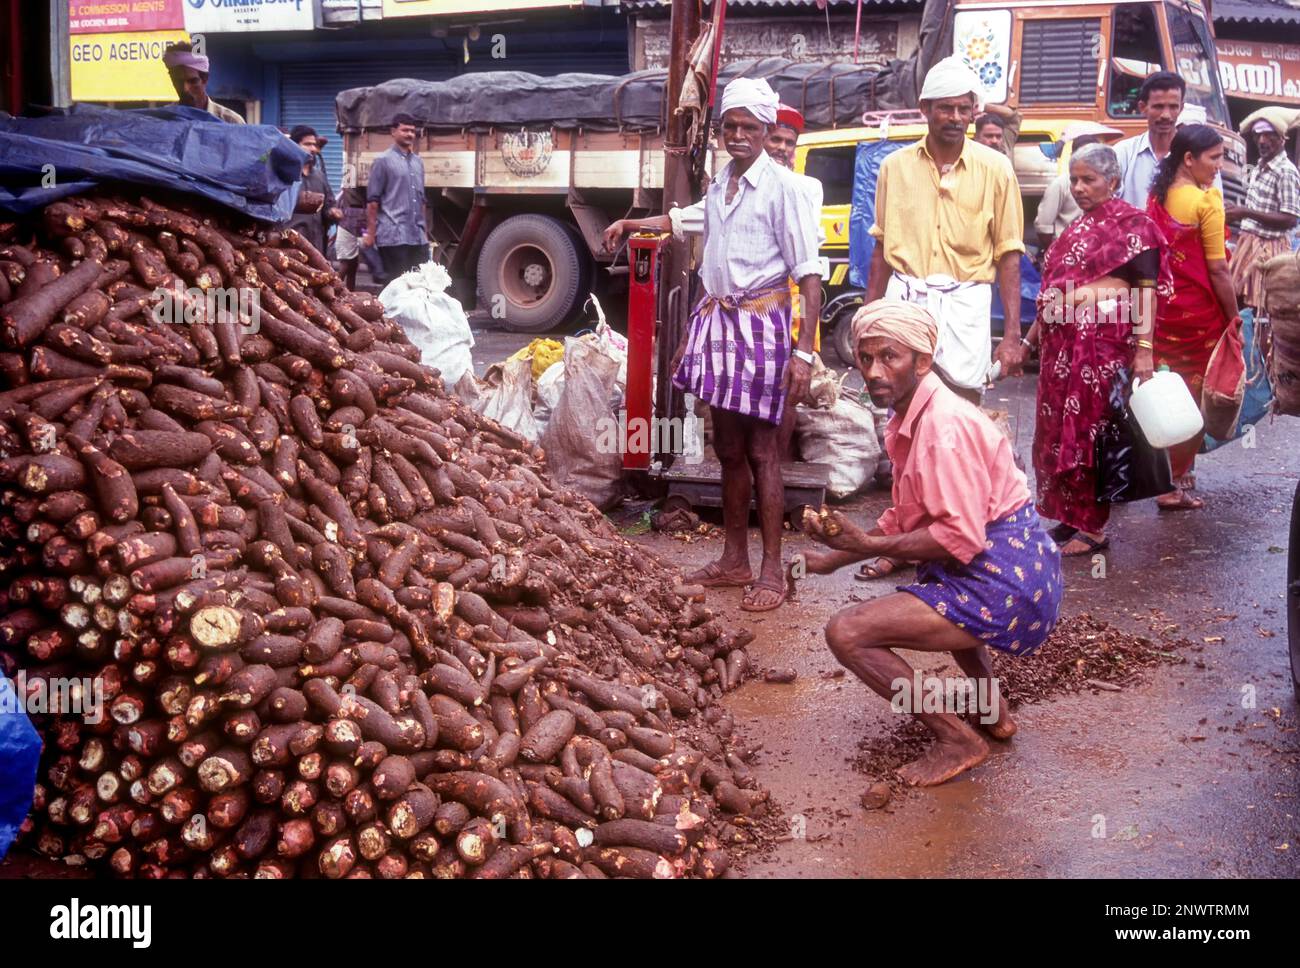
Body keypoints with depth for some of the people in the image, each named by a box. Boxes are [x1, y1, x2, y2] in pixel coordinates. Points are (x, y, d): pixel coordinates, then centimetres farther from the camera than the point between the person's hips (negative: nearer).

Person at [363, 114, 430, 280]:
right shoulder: (384, 161, -2)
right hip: (393, 235, -6)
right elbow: (373, 200, -5)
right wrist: (370, 232, -9)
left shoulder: (418, 162, 17)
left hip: (418, 235, 6)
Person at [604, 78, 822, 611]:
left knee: (760, 450, -3)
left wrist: (804, 350, -19)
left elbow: (809, 274, -13)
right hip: (716, 320, 7)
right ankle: (734, 560, 22)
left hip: (760, 322, -7)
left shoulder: (782, 187, -9)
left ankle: (772, 570, 4)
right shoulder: (718, 186, 13)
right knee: (728, 448, 12)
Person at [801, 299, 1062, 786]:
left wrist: (867, 544, -19)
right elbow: (906, 519, 17)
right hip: (1011, 569, 11)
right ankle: (993, 710, 34)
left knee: (847, 632, -15)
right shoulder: (912, 418, 11)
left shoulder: (944, 425, -20)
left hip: (1004, 584, -11)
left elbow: (961, 538, -24)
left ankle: (956, 740, -4)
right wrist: (836, 556, 10)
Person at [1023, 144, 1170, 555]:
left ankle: (1093, 528, 3)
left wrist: (1144, 348, -17)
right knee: (1059, 430, 9)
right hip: (1063, 343, 8)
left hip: (1104, 344, -8)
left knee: (1091, 432, -4)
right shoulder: (1076, 228, 18)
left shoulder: (1132, 225, -4)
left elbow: (1147, 289, -10)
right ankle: (1069, 518, 19)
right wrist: (1030, 337, 24)